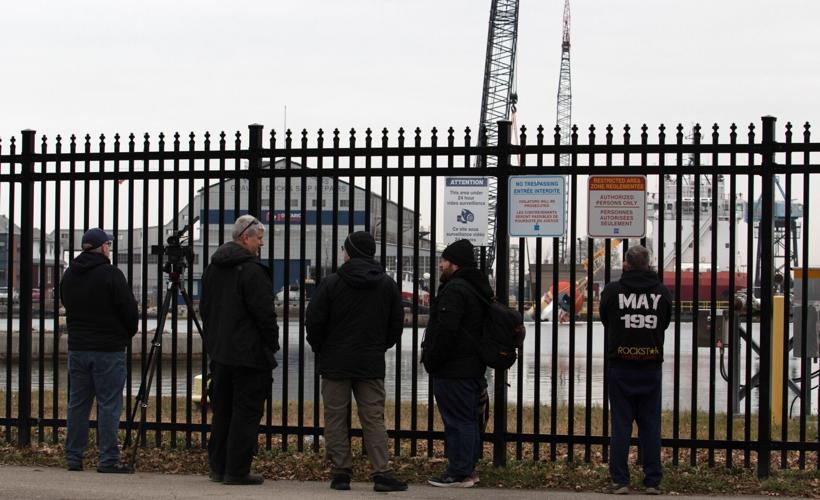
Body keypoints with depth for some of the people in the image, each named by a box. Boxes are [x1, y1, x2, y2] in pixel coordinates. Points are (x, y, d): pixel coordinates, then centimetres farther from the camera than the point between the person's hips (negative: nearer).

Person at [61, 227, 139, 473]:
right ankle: (108, 459, -4)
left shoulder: (69, 275, 9)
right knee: (109, 405, -3)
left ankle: (73, 457, 12)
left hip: (77, 348, 6)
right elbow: (129, 310, -11)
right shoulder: (110, 275, -12)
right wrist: (128, 333, 8)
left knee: (77, 403, 11)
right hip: (108, 349, -6)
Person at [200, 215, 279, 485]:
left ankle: (217, 467, 19)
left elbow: (205, 309, 20)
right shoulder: (252, 270, -15)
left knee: (221, 411, 15)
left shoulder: (213, 268, 13)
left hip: (219, 352, 8)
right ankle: (237, 470, -3)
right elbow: (265, 313, -17)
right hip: (249, 354, -8)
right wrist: (272, 344, -4)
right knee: (246, 412, -3)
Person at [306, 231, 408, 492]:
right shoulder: (388, 285, 4)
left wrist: (321, 351, 10)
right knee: (374, 419, 5)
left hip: (335, 363, -3)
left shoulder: (331, 283, -8)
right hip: (372, 364, 3)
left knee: (335, 418, 5)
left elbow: (314, 323, -6)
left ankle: (341, 472, 4)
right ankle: (382, 473, -5)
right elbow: (396, 324, 9)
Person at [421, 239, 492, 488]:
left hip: (453, 369, -10)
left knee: (457, 420, -6)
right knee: (469, 418, 15)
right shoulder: (478, 289, 16)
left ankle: (459, 473, -3)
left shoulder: (455, 290, -17)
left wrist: (431, 360, -12)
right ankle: (469, 469, 22)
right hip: (473, 367, 10)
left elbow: (445, 330, -24)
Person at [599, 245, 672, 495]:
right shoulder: (662, 292, -1)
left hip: (620, 367, -1)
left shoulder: (612, 290, -6)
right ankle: (653, 482, 7)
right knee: (650, 425, 7)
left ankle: (620, 481, 1)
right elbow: (665, 323, 12)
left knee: (620, 425, 3)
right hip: (651, 368, 1)